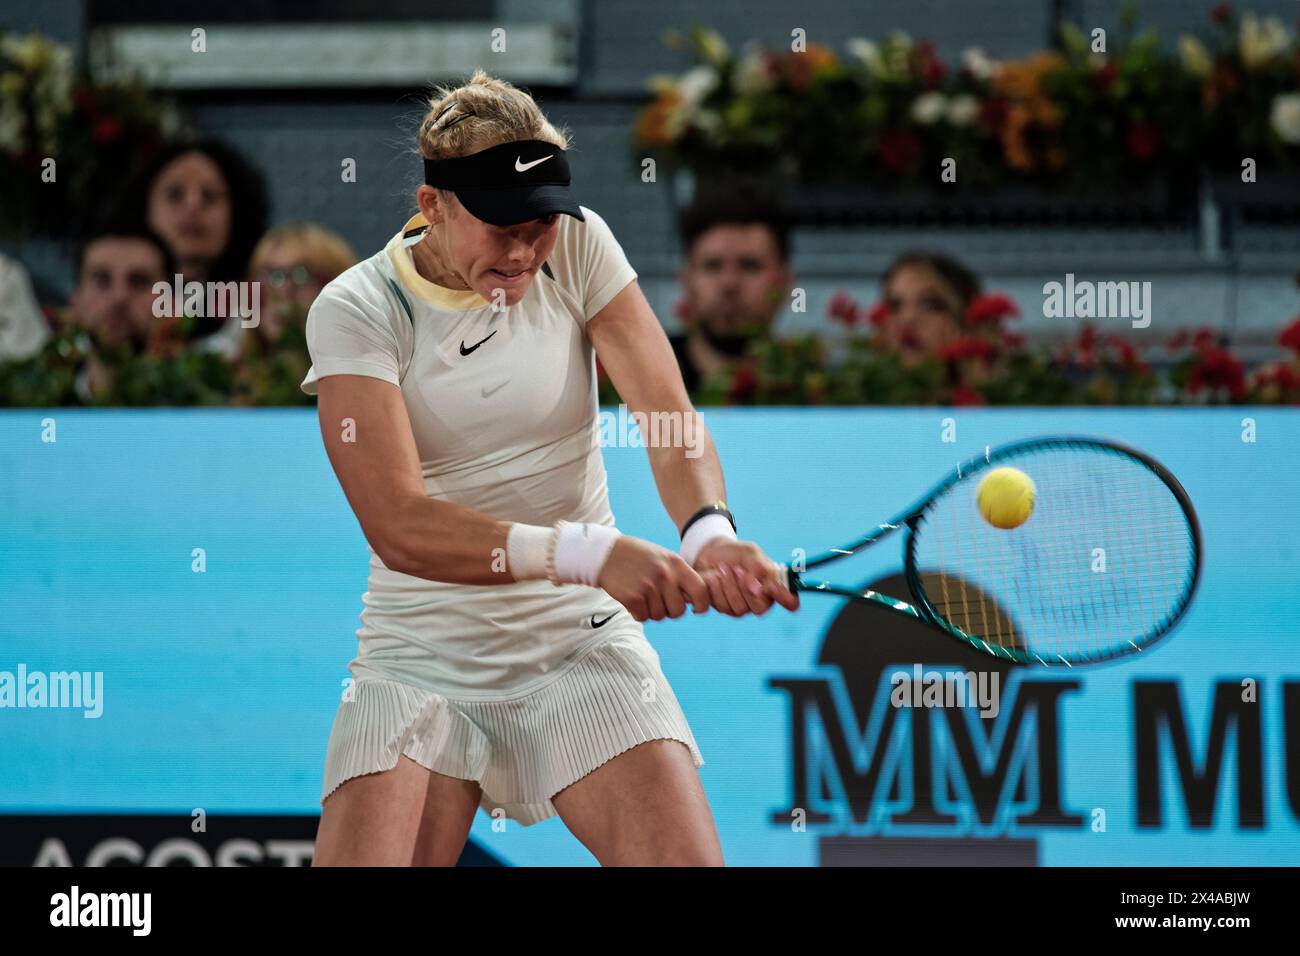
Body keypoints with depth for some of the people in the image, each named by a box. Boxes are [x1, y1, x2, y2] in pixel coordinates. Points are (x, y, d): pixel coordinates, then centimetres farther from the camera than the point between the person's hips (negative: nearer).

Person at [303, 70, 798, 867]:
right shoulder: (355, 312, -11)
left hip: (582, 638, 1)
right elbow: (398, 525, -22)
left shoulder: (578, 247, -3)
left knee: (688, 857, -18)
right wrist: (587, 553, -36)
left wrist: (709, 530, -35)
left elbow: (669, 416, -12)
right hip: (422, 651, -1)